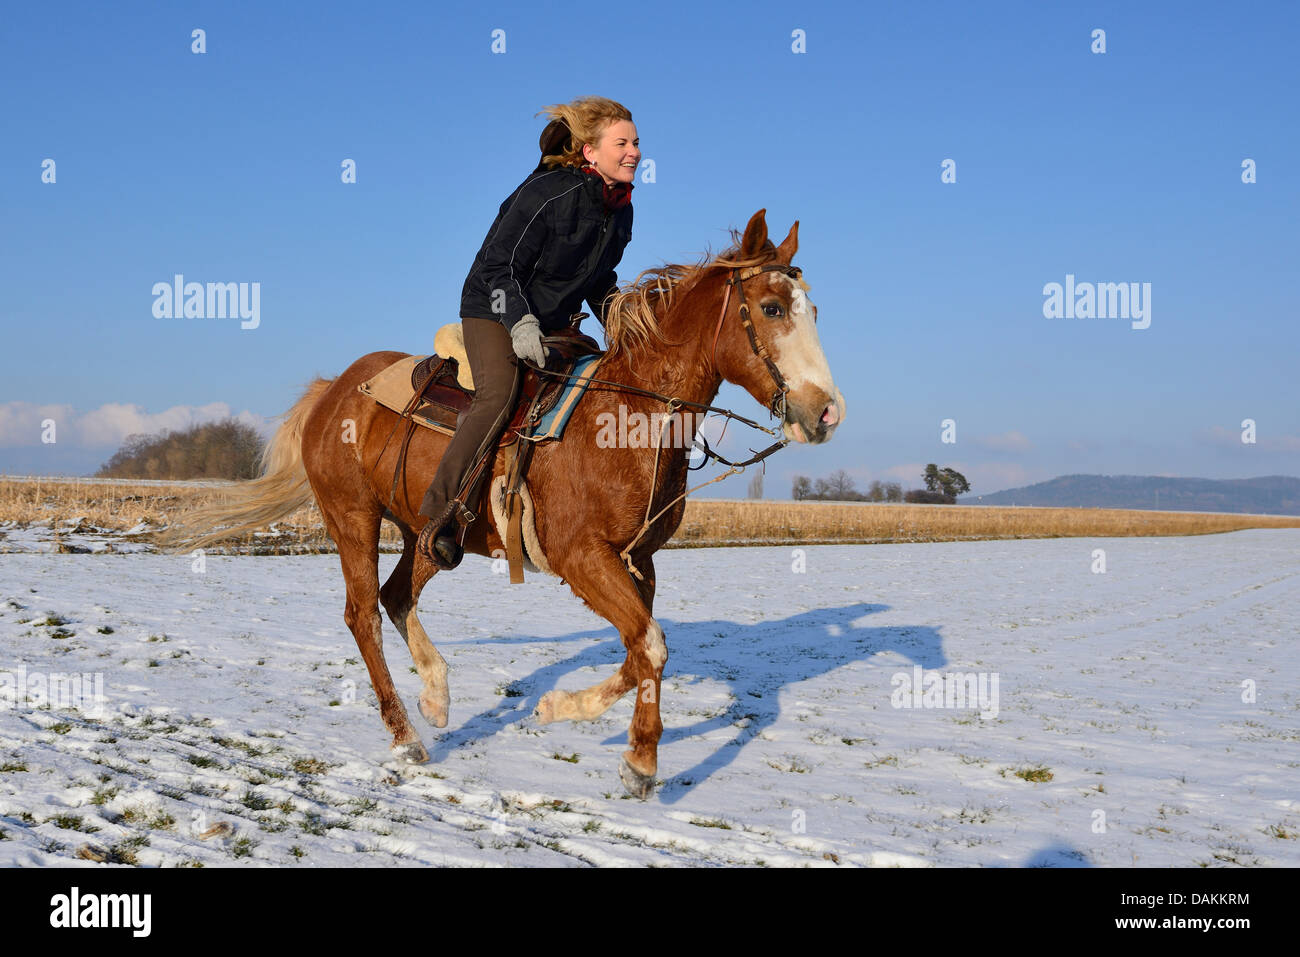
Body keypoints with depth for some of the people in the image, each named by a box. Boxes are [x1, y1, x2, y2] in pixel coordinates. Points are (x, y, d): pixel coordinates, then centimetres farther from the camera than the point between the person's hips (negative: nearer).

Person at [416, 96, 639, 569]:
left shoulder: (619, 208, 5)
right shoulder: (546, 194, -20)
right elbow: (501, 266, -19)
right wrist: (520, 322, -31)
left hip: (553, 322, 8)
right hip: (494, 311, -8)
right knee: (499, 393, -30)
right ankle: (441, 515, -24)